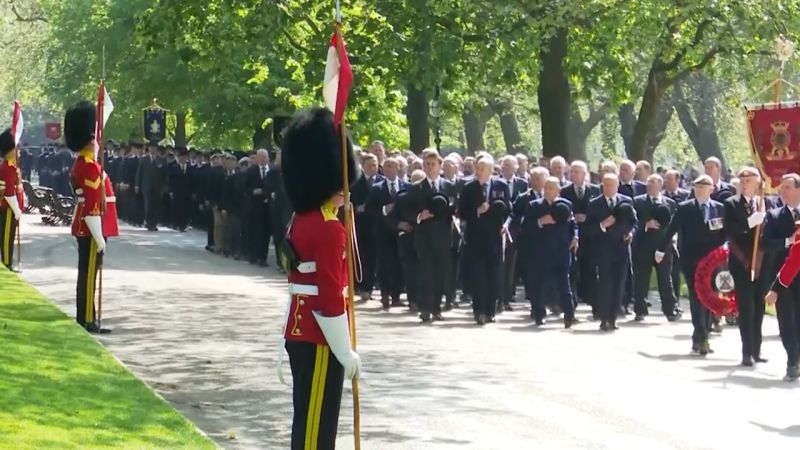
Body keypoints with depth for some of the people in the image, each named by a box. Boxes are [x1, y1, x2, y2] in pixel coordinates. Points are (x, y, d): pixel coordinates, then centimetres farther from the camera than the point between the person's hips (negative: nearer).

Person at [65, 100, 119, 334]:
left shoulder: (81, 163, 13)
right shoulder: (90, 167, -20)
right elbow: (92, 208, -23)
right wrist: (99, 238, -22)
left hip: (85, 228, 10)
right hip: (91, 230, -10)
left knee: (87, 273, 14)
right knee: (89, 273, -6)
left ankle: (86, 317, 20)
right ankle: (87, 321, -3)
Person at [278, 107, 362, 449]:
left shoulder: (303, 221, 10)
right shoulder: (330, 229, -20)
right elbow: (330, 299, -22)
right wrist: (346, 353, -17)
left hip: (301, 334, 10)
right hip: (320, 341, -10)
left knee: (309, 420, 15)